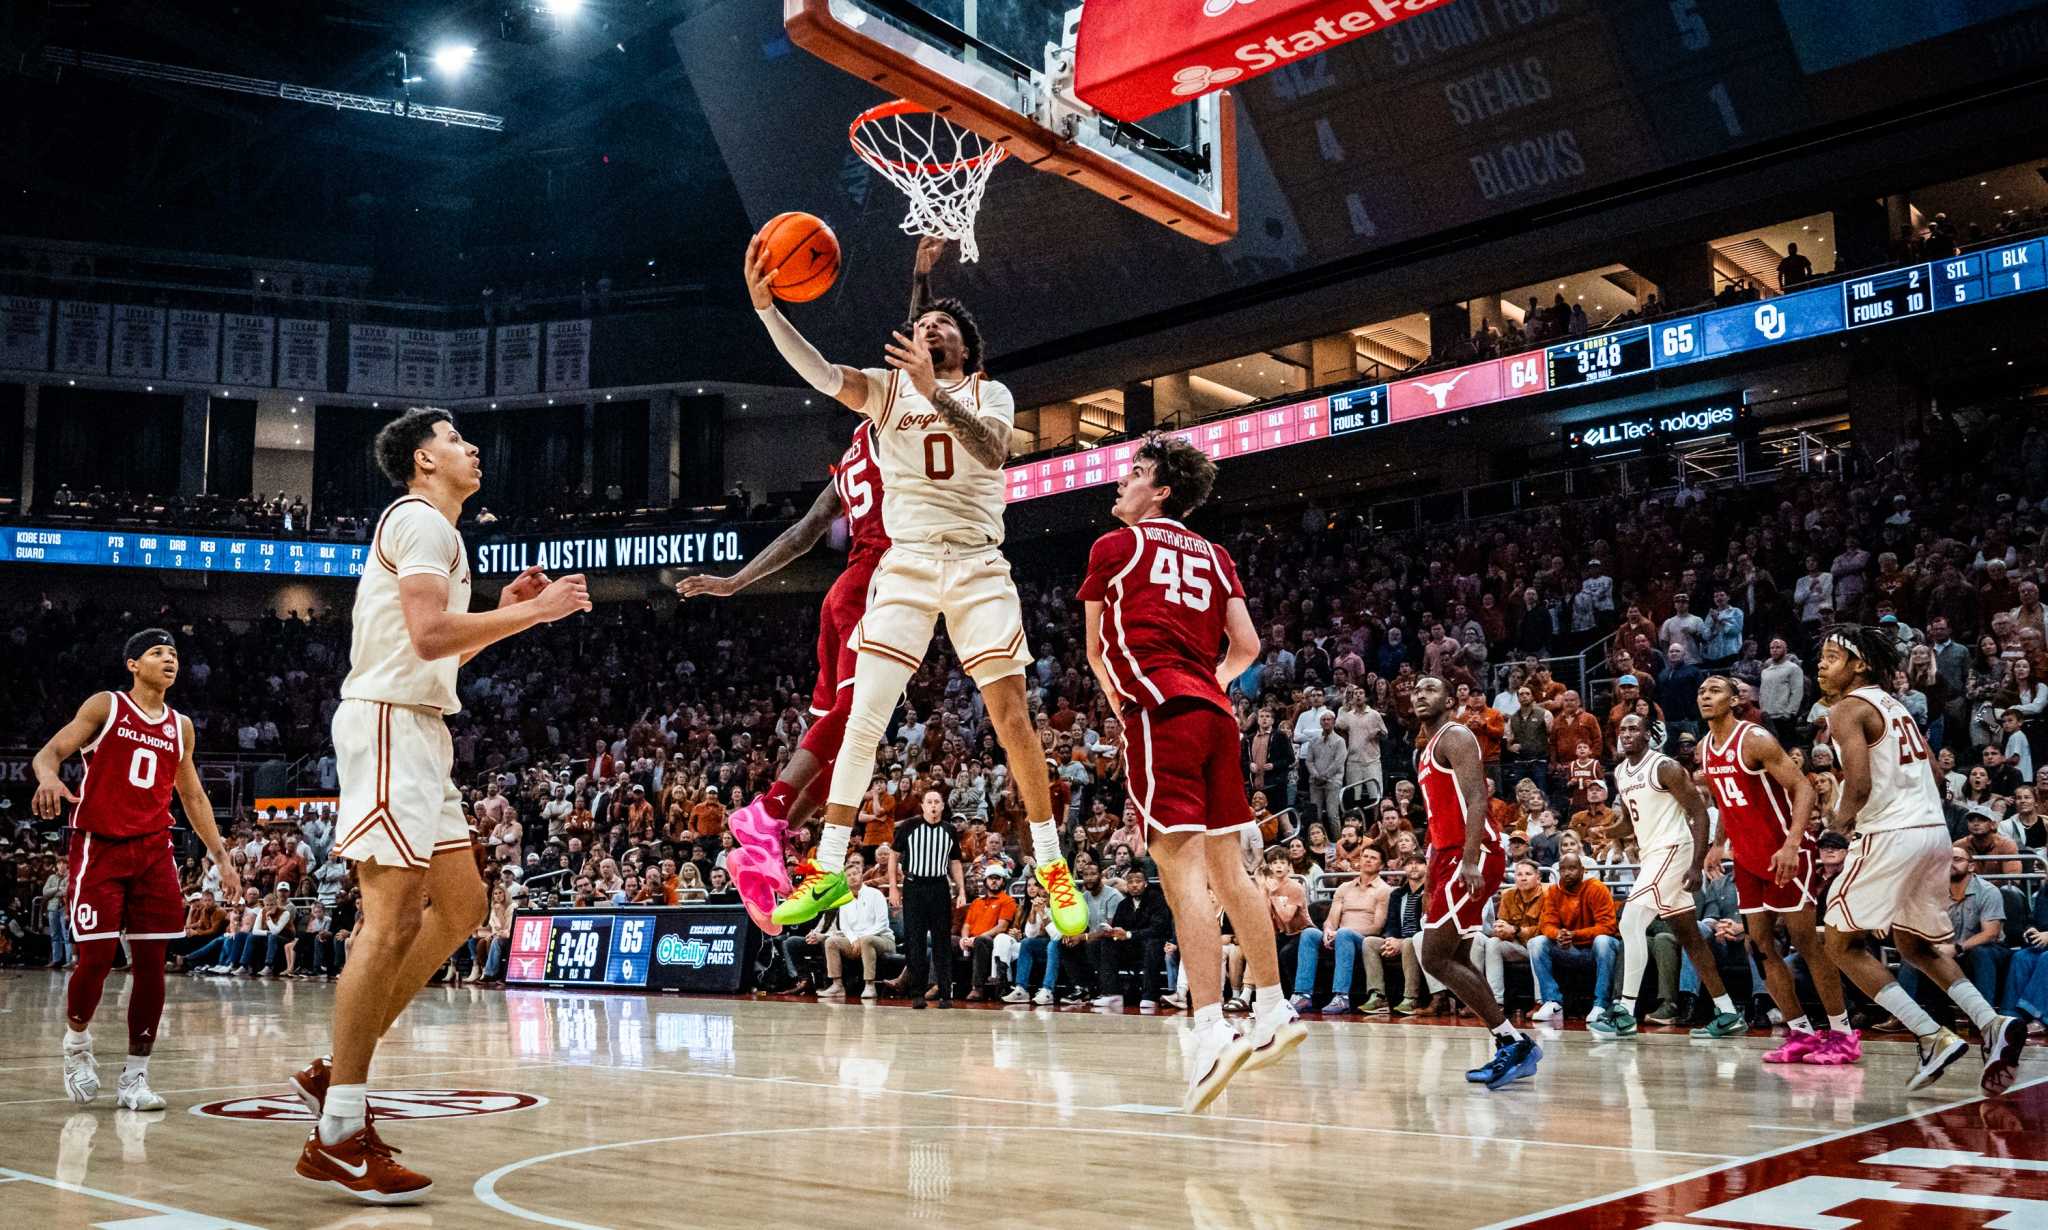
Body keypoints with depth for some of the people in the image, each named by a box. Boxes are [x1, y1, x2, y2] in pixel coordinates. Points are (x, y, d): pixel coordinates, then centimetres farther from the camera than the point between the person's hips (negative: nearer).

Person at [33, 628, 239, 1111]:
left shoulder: (180, 726, 14)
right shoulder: (105, 706, 1)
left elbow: (193, 798, 21)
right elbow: (49, 752, -8)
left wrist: (222, 857, 16)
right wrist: (48, 777, -33)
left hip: (154, 851, 4)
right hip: (99, 848, -4)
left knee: (151, 963, -1)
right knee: (96, 959, -9)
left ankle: (134, 1077, 6)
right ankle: (76, 1045, 20)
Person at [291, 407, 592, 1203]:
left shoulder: (431, 530, 24)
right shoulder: (419, 519, -8)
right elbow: (428, 635, -21)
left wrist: (507, 609, 18)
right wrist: (533, 611, -14)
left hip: (420, 728, 11)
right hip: (390, 720, -10)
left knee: (460, 905, 9)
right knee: (391, 919, -12)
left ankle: (335, 1072, 13)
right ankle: (339, 1136, -9)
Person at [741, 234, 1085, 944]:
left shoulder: (989, 393, 11)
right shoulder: (887, 385, 11)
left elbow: (993, 450, -12)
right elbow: (818, 373, -9)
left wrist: (936, 392, -23)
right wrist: (764, 306, -22)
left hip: (979, 565, 0)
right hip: (907, 564, 0)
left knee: (1011, 713, -5)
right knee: (863, 717, -6)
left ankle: (1051, 866, 6)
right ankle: (828, 869, 2)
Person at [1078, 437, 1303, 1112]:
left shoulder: (1115, 546, 7)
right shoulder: (1214, 556, 20)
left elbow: (1097, 651, 15)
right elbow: (1247, 646, 15)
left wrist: (1118, 698, 33)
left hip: (1161, 710, -6)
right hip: (1214, 711, 6)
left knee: (1182, 869, -13)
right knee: (1226, 869, 14)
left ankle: (1211, 1031, -22)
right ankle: (1273, 1013, 21)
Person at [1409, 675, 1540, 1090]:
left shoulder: (1455, 736, -7)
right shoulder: (1425, 749, 21)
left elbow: (1477, 798, -19)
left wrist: (1470, 860, -29)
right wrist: (1431, 878, 24)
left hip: (1472, 856, -10)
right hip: (1449, 855, 10)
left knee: (1434, 959, -12)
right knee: (1456, 960, 11)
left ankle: (1515, 1043, -9)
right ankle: (1510, 1048, 14)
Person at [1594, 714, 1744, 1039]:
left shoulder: (1665, 768, -12)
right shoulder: (1620, 773, 12)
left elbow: (1699, 811, -14)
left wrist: (1696, 864, -21)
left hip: (1672, 851, -9)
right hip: (1651, 855, 9)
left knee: (1631, 924, -16)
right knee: (1689, 937, 11)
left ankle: (1625, 1014, -14)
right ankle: (1728, 1015, 16)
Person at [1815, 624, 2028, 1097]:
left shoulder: (1847, 709, -10)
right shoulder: (1893, 704, 18)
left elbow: (1859, 786, -20)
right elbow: (1932, 768, 23)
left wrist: (1841, 818, -2)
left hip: (1890, 836, -9)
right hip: (1935, 831, 9)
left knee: (1842, 943, 2)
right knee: (1914, 945, 23)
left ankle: (1933, 1037, -6)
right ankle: (1992, 1023, 6)